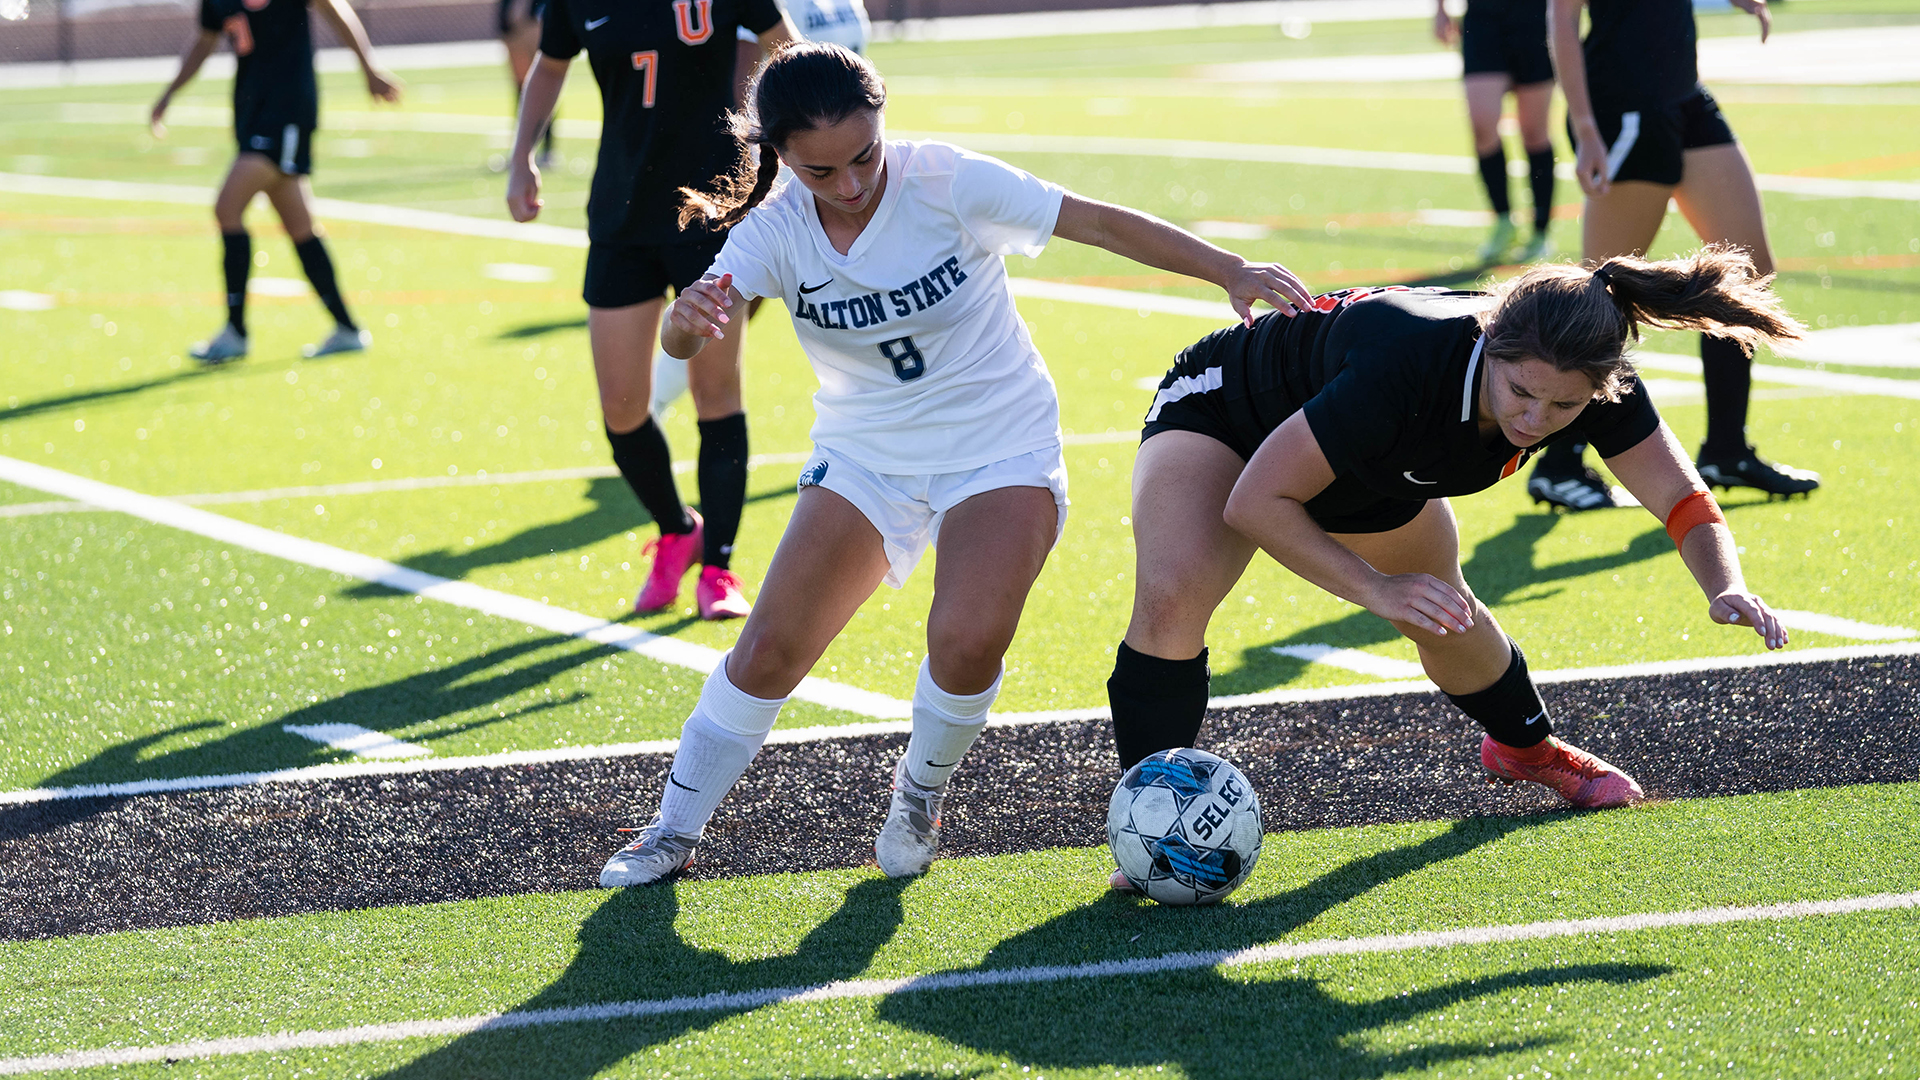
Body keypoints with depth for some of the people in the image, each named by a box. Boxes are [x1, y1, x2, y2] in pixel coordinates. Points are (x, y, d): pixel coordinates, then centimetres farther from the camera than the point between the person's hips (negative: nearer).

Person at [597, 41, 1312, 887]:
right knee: (770, 648, -5)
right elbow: (685, 337, -28)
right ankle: (673, 832, 13)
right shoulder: (775, 230, -14)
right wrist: (688, 320, -53)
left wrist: (1233, 272, -24)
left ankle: (920, 794, 8)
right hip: (864, 459, 2)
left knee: (967, 643, -23)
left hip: (1003, 452, -2)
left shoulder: (948, 183, -20)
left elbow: (1100, 223, -17)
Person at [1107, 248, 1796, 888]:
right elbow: (1254, 502, -39)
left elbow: (1683, 500, -19)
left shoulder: (1596, 386, -30)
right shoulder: (1407, 367, -46)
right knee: (1171, 597, -30)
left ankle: (1524, 746, 56)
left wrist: (1726, 587, -38)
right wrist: (1376, 588, -43)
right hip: (1223, 410, -6)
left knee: (1443, 614, 25)